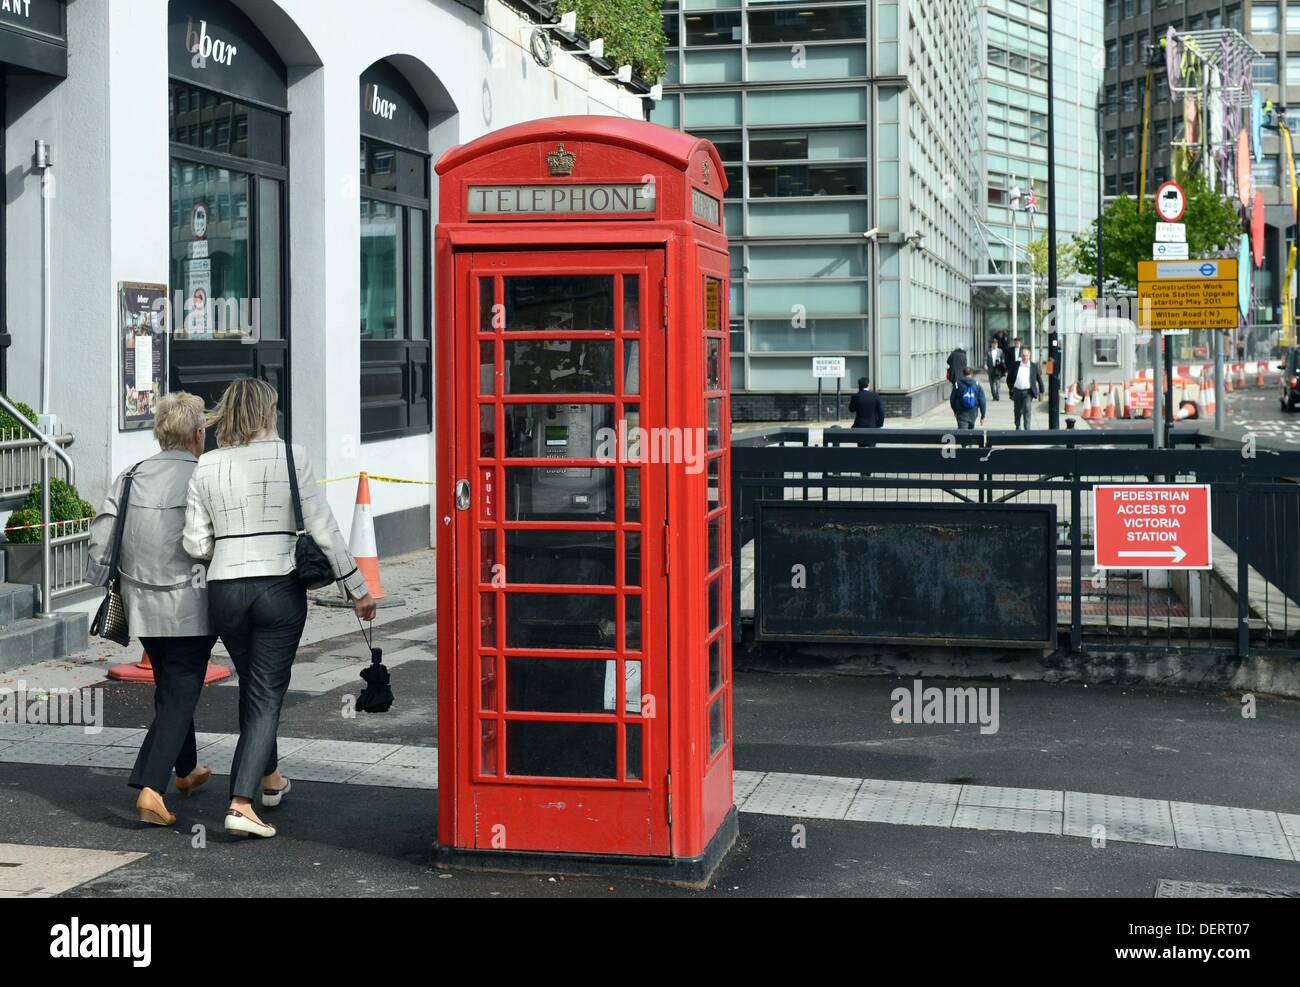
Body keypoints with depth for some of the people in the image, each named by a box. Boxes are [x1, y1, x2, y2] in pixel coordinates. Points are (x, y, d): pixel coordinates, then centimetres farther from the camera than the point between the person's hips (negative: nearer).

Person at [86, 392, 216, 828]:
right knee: (180, 697, 1)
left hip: (141, 606, 6)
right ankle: (150, 789, -11)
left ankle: (186, 770, 40)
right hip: (190, 607, -6)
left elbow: (101, 539, 0)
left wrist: (107, 583, 12)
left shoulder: (129, 478, 2)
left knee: (170, 688, 23)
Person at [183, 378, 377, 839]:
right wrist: (357, 588, 0)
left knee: (253, 685, 23)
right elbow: (323, 529, -6)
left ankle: (269, 777, 41)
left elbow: (196, 545, 1)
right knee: (266, 693, 2)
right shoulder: (290, 456, -4)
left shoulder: (206, 467, 2)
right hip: (279, 587, -3)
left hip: (224, 590, 3)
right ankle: (241, 804, -10)